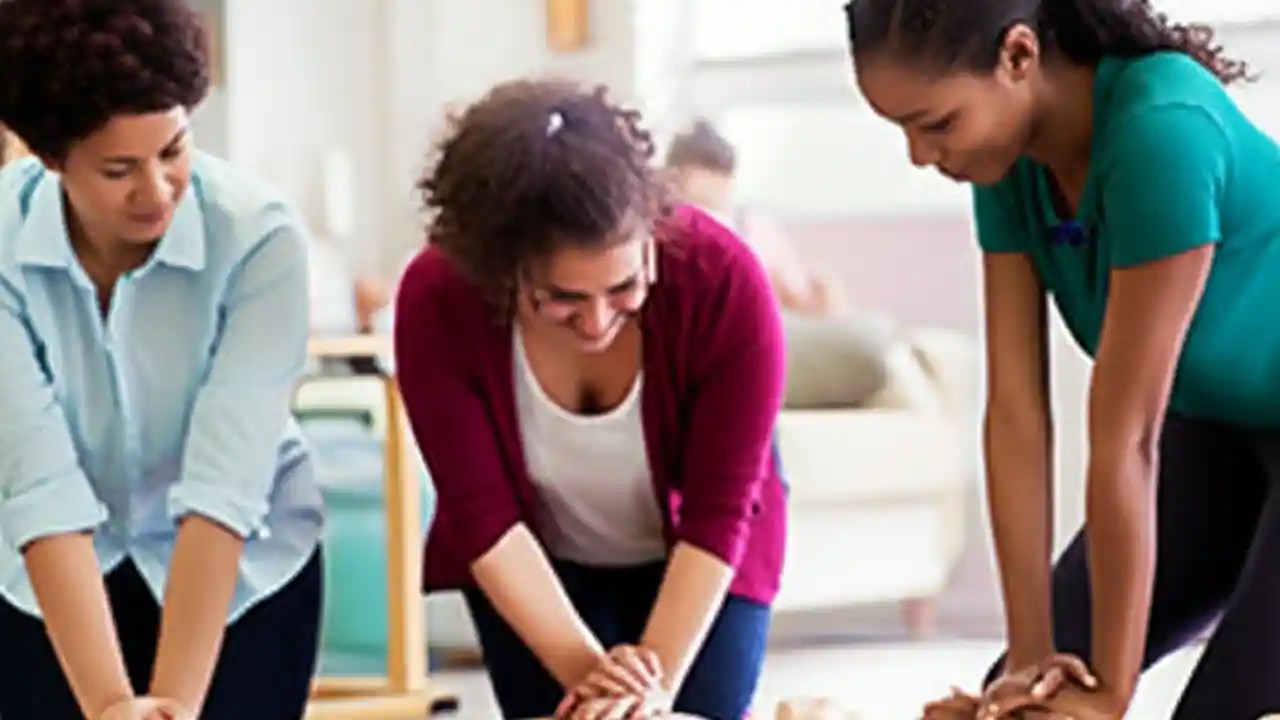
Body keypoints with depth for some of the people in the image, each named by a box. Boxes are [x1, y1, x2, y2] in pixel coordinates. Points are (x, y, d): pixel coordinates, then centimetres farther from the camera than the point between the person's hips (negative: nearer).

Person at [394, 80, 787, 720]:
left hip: (694, 566, -1)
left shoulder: (723, 281, -34)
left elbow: (718, 514, -28)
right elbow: (485, 520, -26)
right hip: (537, 568, 1)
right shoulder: (436, 302, -31)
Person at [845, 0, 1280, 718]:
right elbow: (1016, 409, -11)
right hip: (1218, 426, 8)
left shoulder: (1162, 130, -34)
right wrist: (1033, 651, -14)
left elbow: (1126, 436, -30)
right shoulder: (1011, 158, -11)